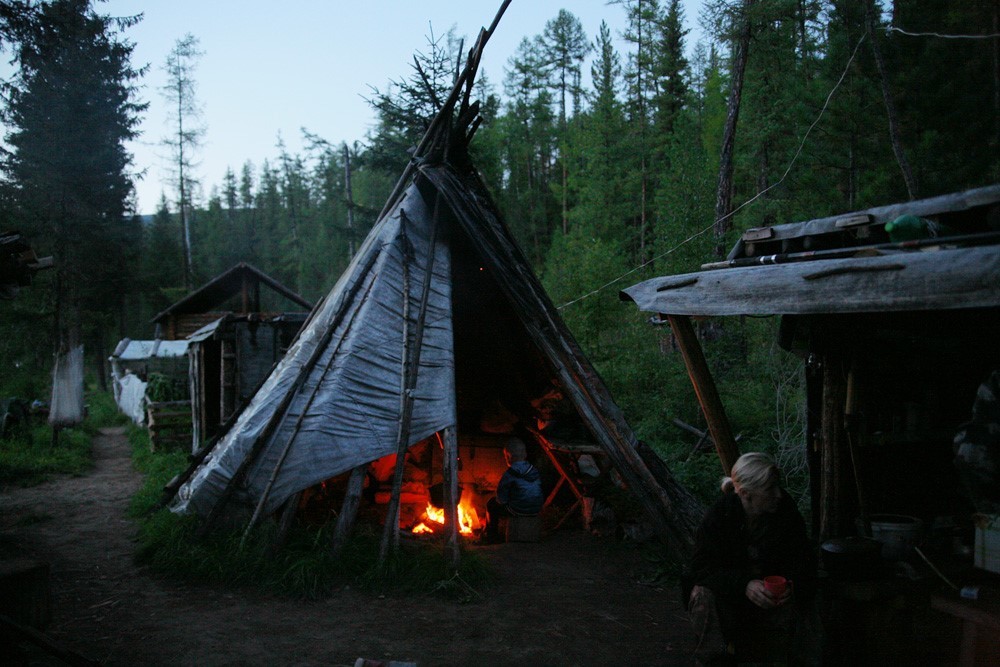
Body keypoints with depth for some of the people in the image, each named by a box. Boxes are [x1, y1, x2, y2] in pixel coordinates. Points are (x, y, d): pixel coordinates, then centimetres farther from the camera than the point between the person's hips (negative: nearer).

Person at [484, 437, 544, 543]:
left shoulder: (509, 475, -19)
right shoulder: (534, 470, 1)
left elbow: (501, 499, -15)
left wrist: (498, 499, 12)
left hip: (518, 511, -7)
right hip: (536, 509, 7)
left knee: (491, 505, 17)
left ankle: (492, 539, 27)